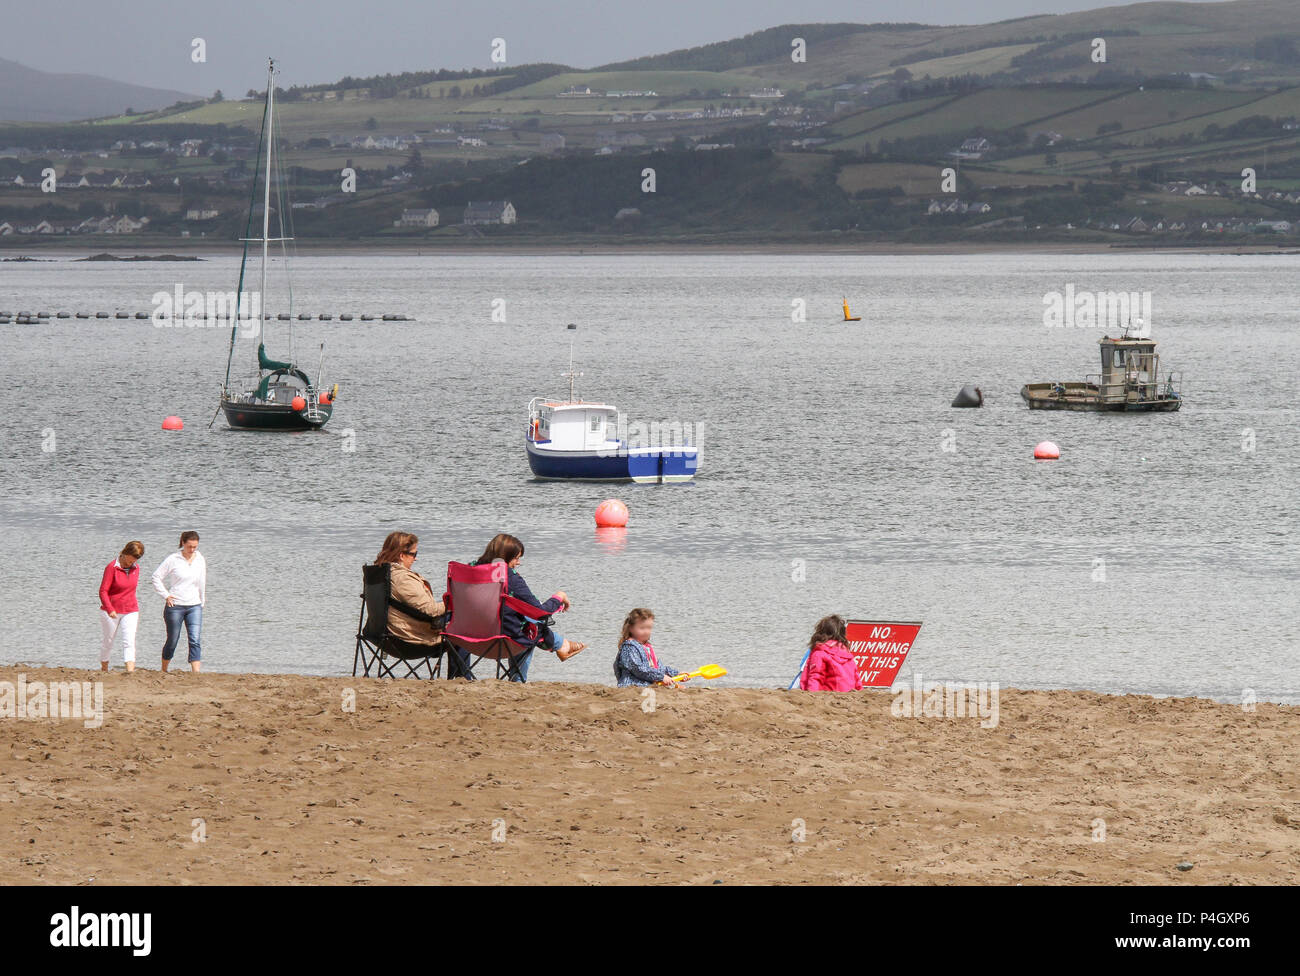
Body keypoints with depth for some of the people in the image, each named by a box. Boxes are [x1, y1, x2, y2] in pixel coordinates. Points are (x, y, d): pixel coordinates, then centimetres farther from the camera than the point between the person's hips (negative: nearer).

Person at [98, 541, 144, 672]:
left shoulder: (135, 568, 3)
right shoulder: (112, 567, -14)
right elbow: (103, 591, -17)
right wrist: (110, 609, -29)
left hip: (130, 612, 3)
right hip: (111, 611, -3)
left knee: (129, 642, -11)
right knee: (108, 641, 11)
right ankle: (103, 669, 30)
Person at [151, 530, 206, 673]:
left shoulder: (200, 560, 7)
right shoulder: (173, 560, -6)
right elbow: (156, 577, -2)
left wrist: (202, 602, 19)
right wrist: (166, 595, -6)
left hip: (194, 606, 3)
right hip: (175, 606, -3)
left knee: (195, 641, -10)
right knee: (172, 641, 6)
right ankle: (163, 671, 25)